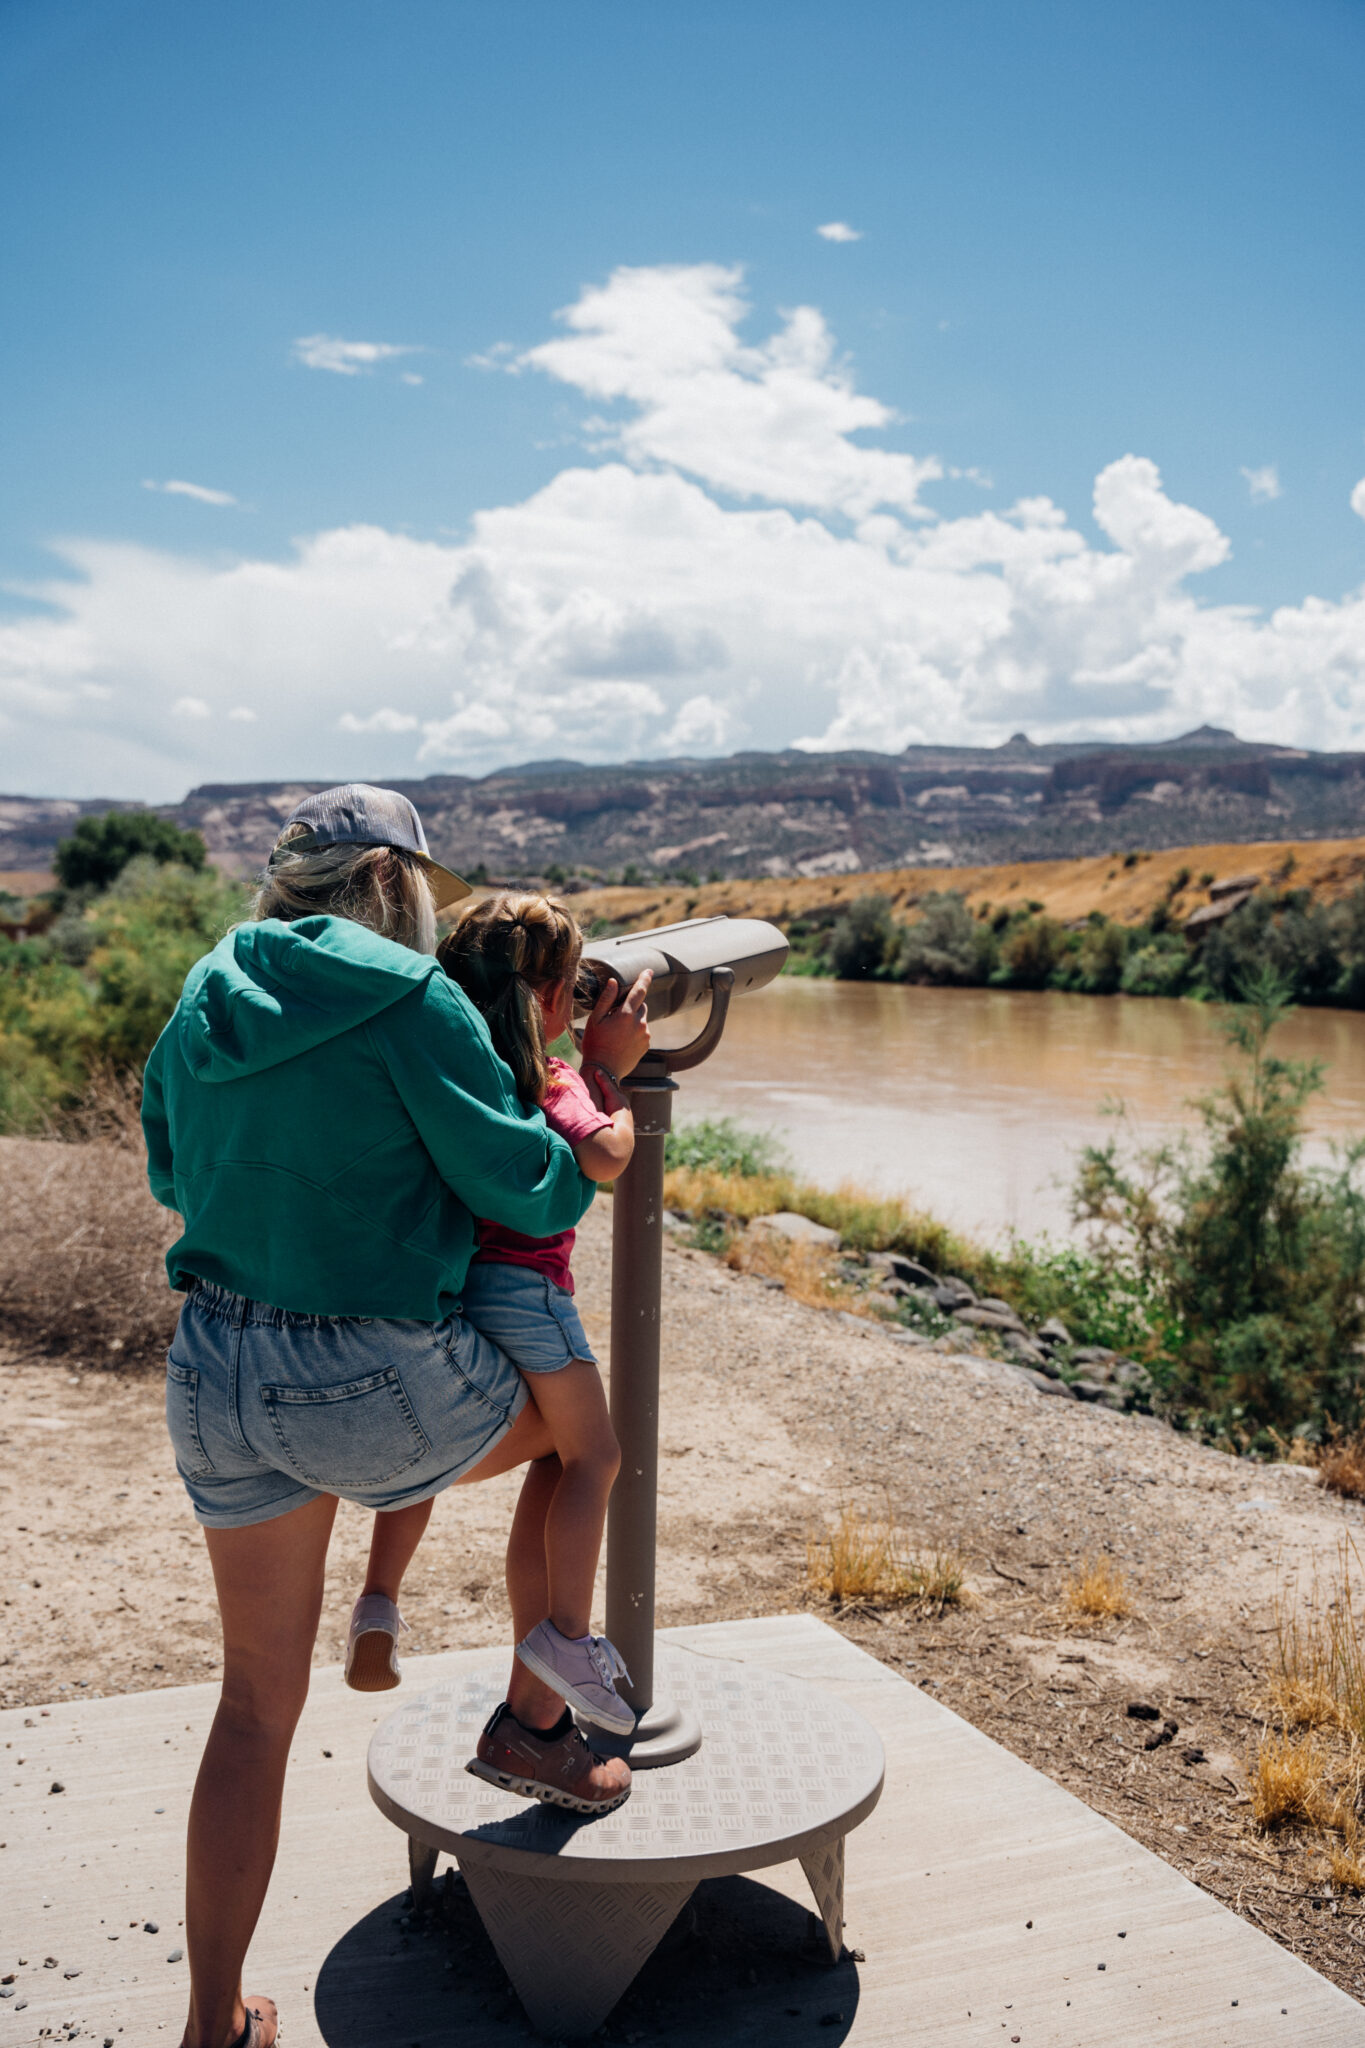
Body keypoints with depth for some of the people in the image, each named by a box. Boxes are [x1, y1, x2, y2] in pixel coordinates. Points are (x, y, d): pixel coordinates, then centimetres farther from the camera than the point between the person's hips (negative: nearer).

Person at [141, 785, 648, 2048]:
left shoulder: (204, 1001, 8)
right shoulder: (409, 1000, -13)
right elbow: (529, 1189, -10)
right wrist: (596, 1078, 5)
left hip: (218, 1374, 6)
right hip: (378, 1385, -6)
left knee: (259, 1702, 20)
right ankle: (539, 1717, 35)